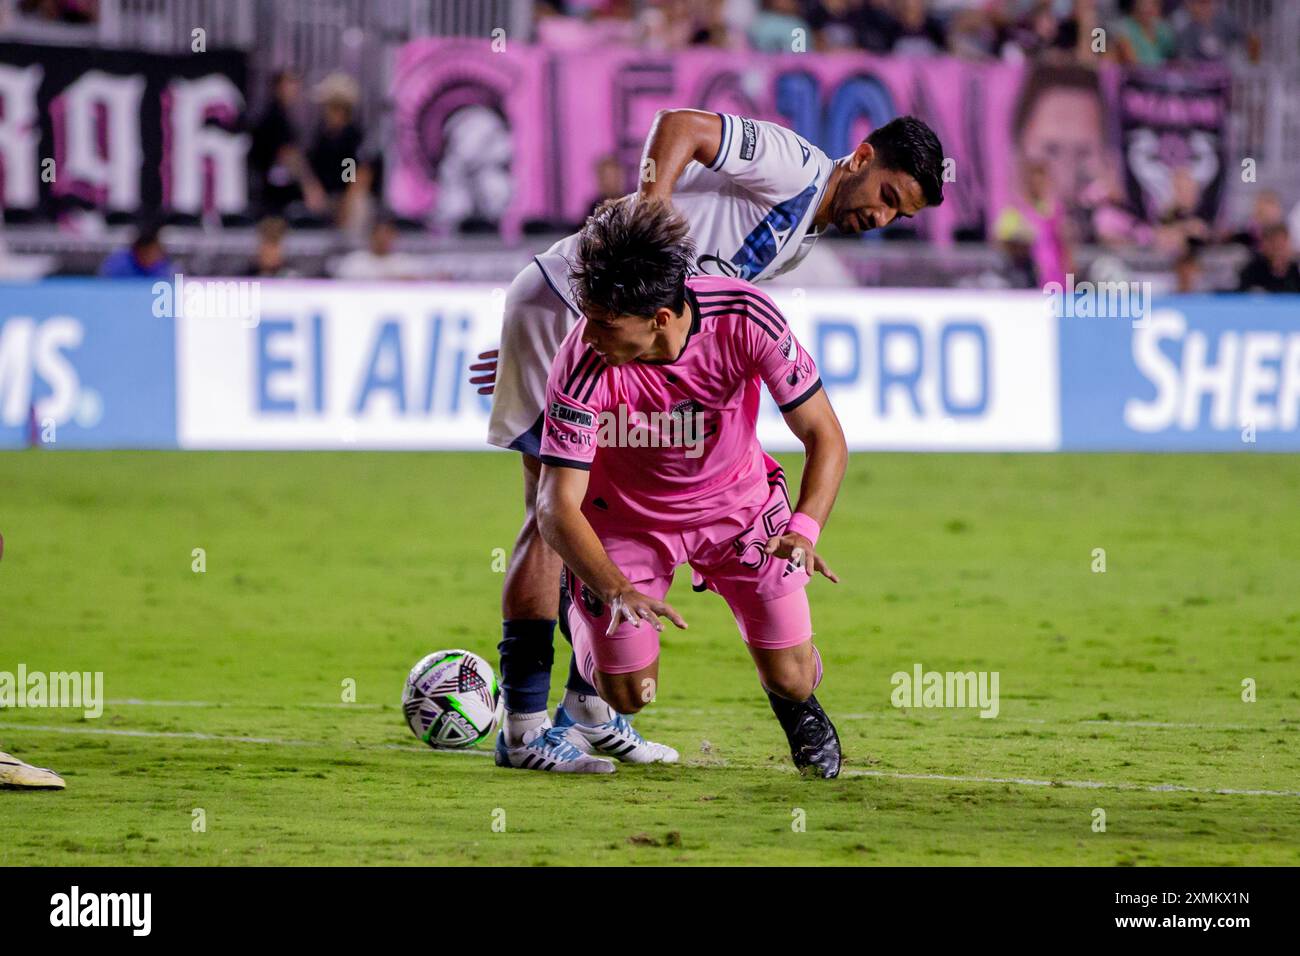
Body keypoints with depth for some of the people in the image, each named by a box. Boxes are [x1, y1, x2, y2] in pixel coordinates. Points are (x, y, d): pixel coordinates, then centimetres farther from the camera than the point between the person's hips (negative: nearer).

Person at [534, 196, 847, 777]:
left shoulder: (745, 319, -30)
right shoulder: (582, 364, -34)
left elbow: (824, 436, -20)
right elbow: (557, 506, -31)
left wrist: (804, 529, -37)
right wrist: (615, 589, -48)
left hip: (740, 504, 1)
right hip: (627, 520, -1)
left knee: (790, 680, -5)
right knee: (629, 694, -5)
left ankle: (799, 706, 35)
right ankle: (574, 611, 29)